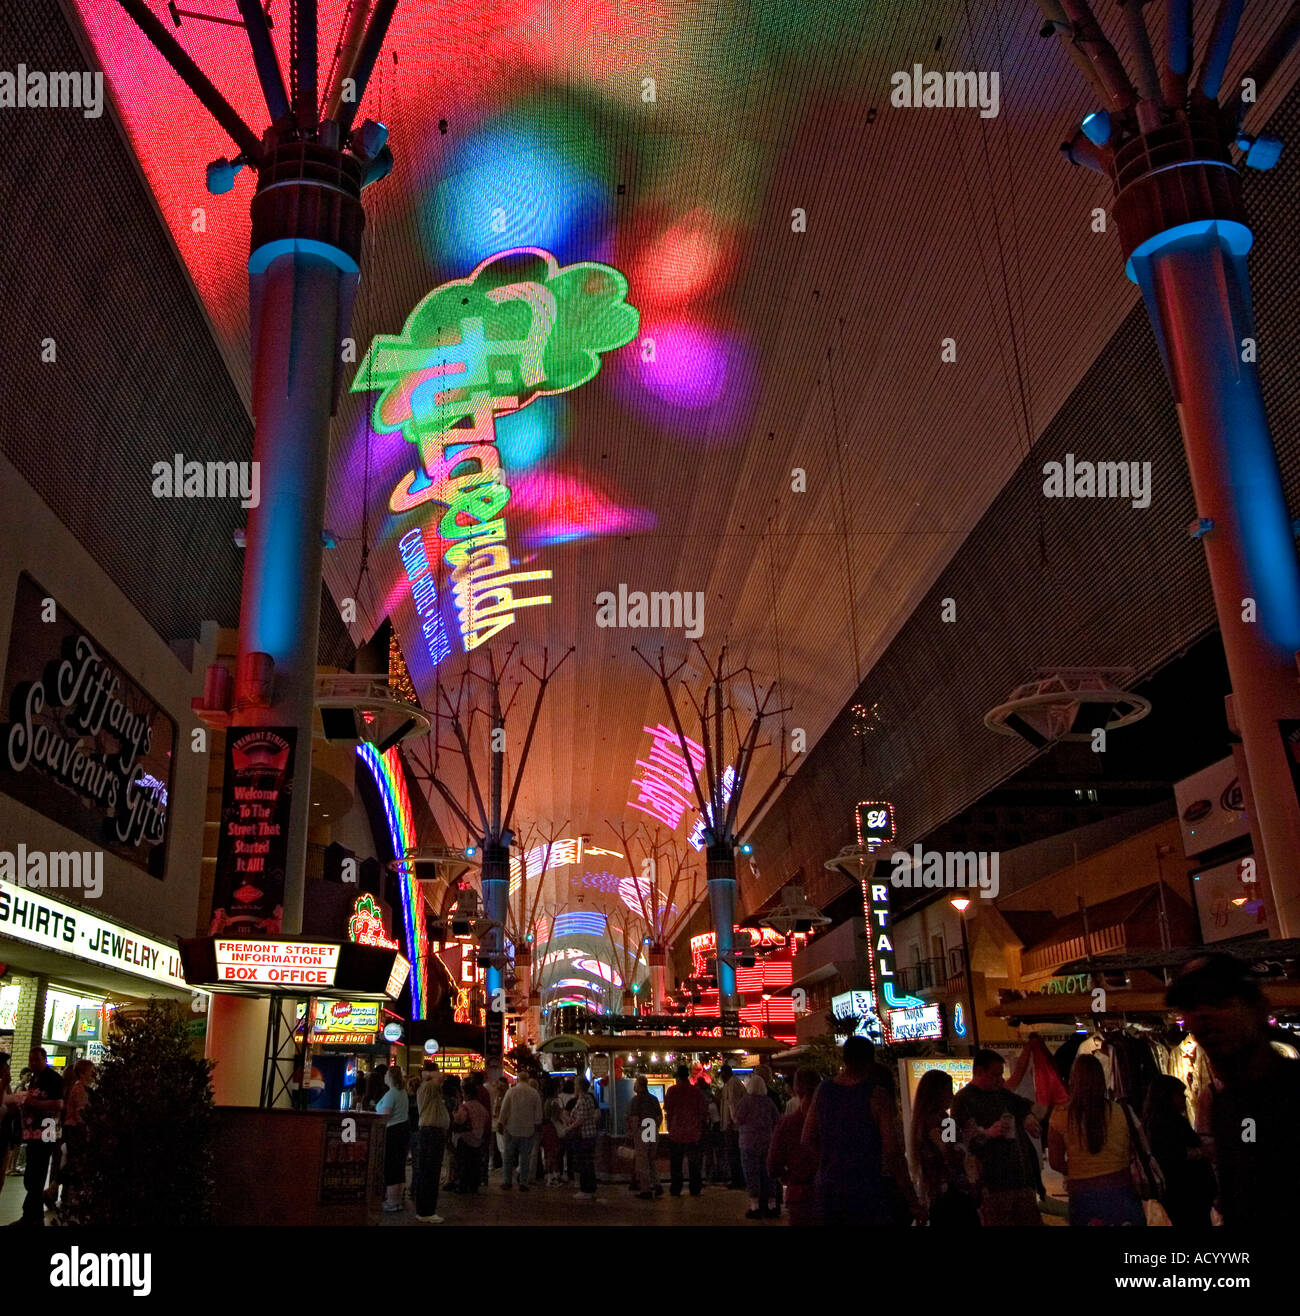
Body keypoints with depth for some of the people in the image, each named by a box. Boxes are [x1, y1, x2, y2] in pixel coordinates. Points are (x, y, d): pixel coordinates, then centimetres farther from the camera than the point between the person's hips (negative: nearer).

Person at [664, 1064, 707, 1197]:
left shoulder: (672, 1091, -7)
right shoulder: (697, 1091, -2)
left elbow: (668, 1111, -4)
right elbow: (701, 1112, 3)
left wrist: (670, 1128, 7)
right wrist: (699, 1129, 12)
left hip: (676, 1132, -2)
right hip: (693, 1133, 2)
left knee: (675, 1163, 8)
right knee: (694, 1163, 11)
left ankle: (676, 1190, 9)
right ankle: (695, 1190, 11)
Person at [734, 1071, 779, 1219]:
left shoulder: (746, 1100, -12)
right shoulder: (768, 1101, 4)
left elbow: (737, 1120, -9)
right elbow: (776, 1121, 11)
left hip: (750, 1142, -5)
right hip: (766, 1140, 5)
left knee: (751, 1174, 0)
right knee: (764, 1172, 13)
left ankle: (755, 1206, -1)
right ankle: (765, 1205, 18)